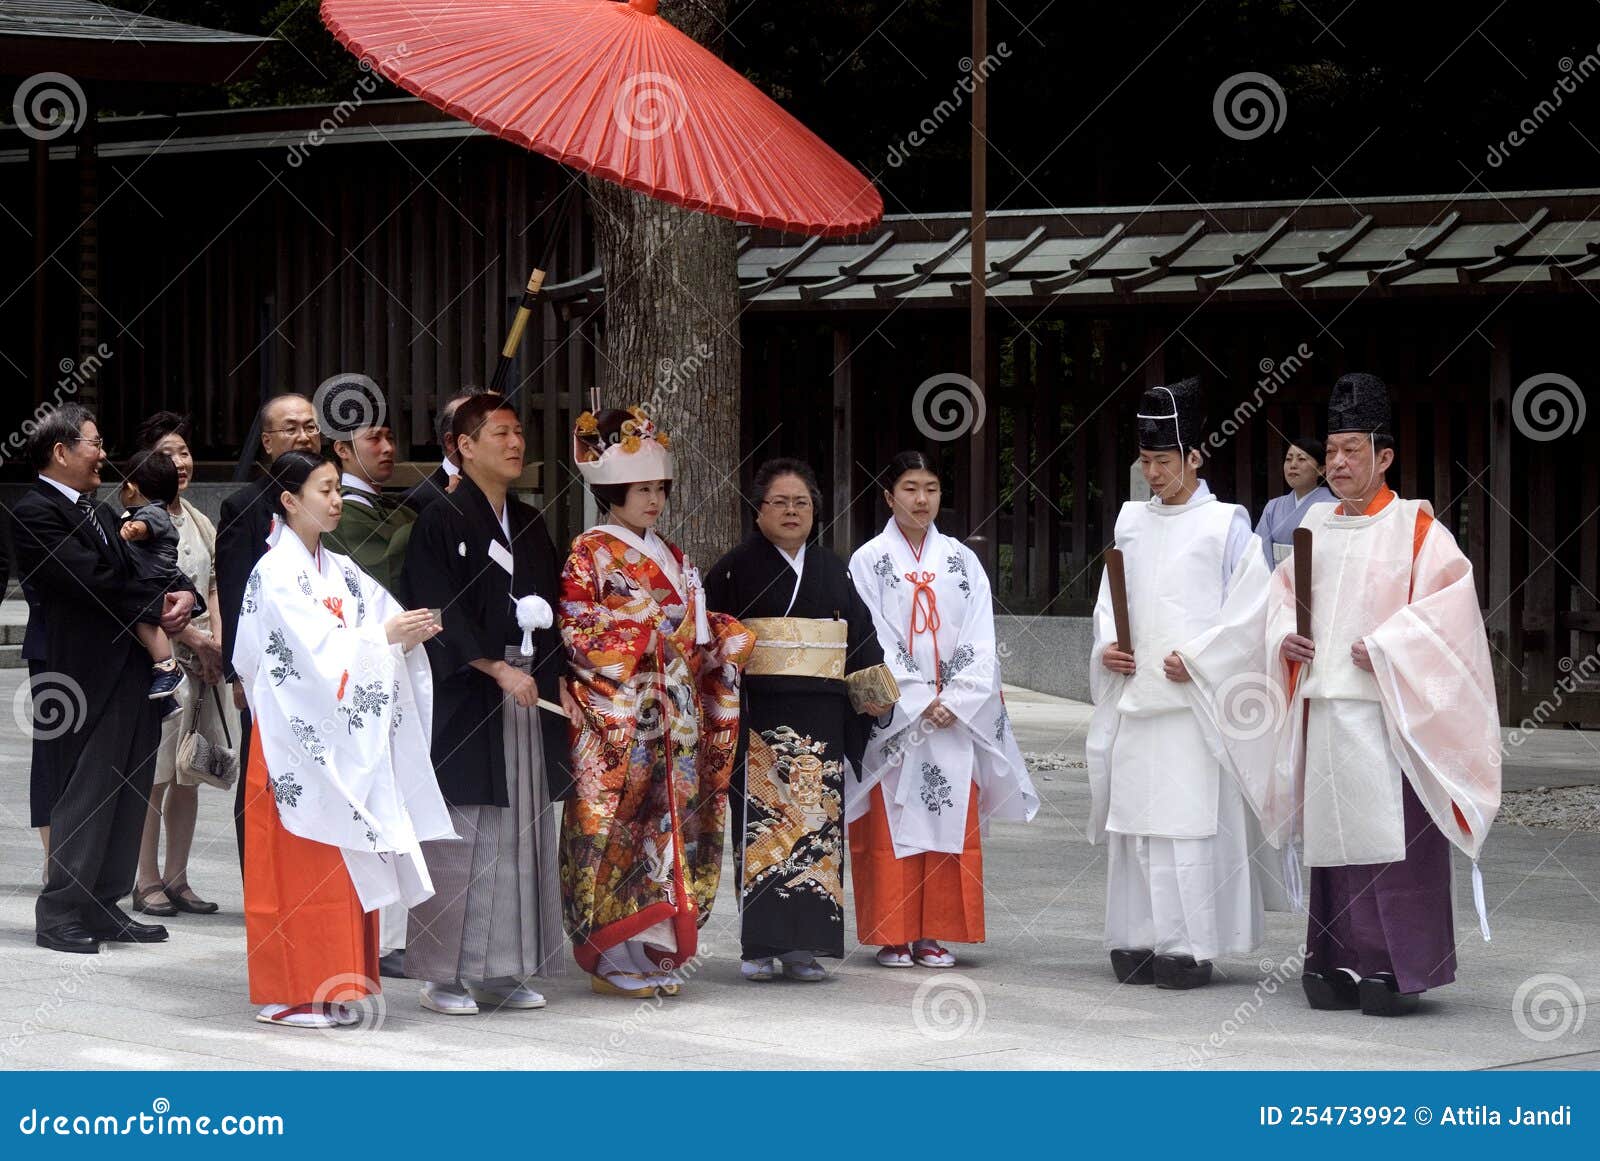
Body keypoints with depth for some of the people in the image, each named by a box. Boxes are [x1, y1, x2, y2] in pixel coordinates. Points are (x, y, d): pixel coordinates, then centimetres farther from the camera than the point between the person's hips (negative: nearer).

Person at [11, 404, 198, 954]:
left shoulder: (98, 512, 20)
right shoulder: (35, 513, -10)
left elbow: (139, 568, 18)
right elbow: (93, 579, -18)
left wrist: (182, 594, -3)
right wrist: (160, 606, -9)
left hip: (132, 674, 9)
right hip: (87, 676, -9)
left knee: (126, 797, 10)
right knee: (83, 796, -6)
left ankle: (103, 907, 17)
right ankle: (59, 915, 1)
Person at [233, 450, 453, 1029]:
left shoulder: (340, 570, 14)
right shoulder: (276, 572, -9)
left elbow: (380, 619, 8)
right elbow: (314, 646, -18)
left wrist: (410, 633, -13)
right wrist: (384, 635, -16)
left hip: (343, 736, 8)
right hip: (297, 734, -7)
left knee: (339, 864, 7)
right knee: (297, 862, -5)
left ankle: (325, 988, 13)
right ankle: (287, 994, 0)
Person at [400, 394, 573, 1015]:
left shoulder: (531, 525, 17)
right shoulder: (441, 523, -4)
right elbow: (441, 616, -12)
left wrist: (556, 674, 5)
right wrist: (498, 668, -19)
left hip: (529, 696, 7)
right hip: (465, 702, -7)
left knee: (522, 836, 6)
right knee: (462, 836, -7)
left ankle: (505, 970, 12)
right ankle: (445, 975, -2)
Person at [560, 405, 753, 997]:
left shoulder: (671, 557, 17)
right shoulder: (590, 554, -3)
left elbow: (696, 633, 23)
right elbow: (576, 631, -11)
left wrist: (725, 637, 5)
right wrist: (643, 635, -14)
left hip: (675, 714, 7)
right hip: (616, 715, -7)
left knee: (671, 818, 4)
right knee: (617, 823, -8)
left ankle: (659, 952, 9)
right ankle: (614, 957, -3)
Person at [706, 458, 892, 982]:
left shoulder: (832, 571, 16)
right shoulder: (736, 569, 3)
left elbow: (863, 636, 16)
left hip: (821, 718, 4)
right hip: (760, 716, -4)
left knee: (816, 823, 0)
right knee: (762, 822, -8)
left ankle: (803, 945, 4)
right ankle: (760, 945, -6)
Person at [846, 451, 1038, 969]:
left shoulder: (962, 562, 10)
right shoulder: (869, 561, 2)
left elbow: (979, 642, 5)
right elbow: (871, 641, -4)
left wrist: (954, 702, -8)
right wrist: (918, 703, -11)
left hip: (956, 713, 3)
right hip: (892, 714, -3)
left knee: (951, 822, 1)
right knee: (892, 822, -4)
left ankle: (933, 934, 6)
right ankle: (893, 936, 1)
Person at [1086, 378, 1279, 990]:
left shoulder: (1225, 525, -1)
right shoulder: (1131, 521, 15)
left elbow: (1251, 608, -5)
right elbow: (1110, 597, 20)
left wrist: (1195, 658, -12)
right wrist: (1106, 647, 2)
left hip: (1194, 698, -5)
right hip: (1132, 695, 5)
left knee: (1188, 821, -9)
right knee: (1132, 819, 5)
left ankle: (1190, 944, -7)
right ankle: (1138, 940, 10)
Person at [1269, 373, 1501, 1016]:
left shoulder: (1414, 526, -3)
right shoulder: (1317, 523, 15)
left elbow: (1450, 596, -11)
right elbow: (1283, 589, 25)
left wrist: (1386, 647, -18)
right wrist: (1285, 635, 4)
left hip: (1385, 708, -6)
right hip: (1323, 704, 6)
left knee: (1390, 834, -9)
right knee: (1332, 834, 6)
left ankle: (1398, 966, -6)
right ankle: (1342, 963, 11)